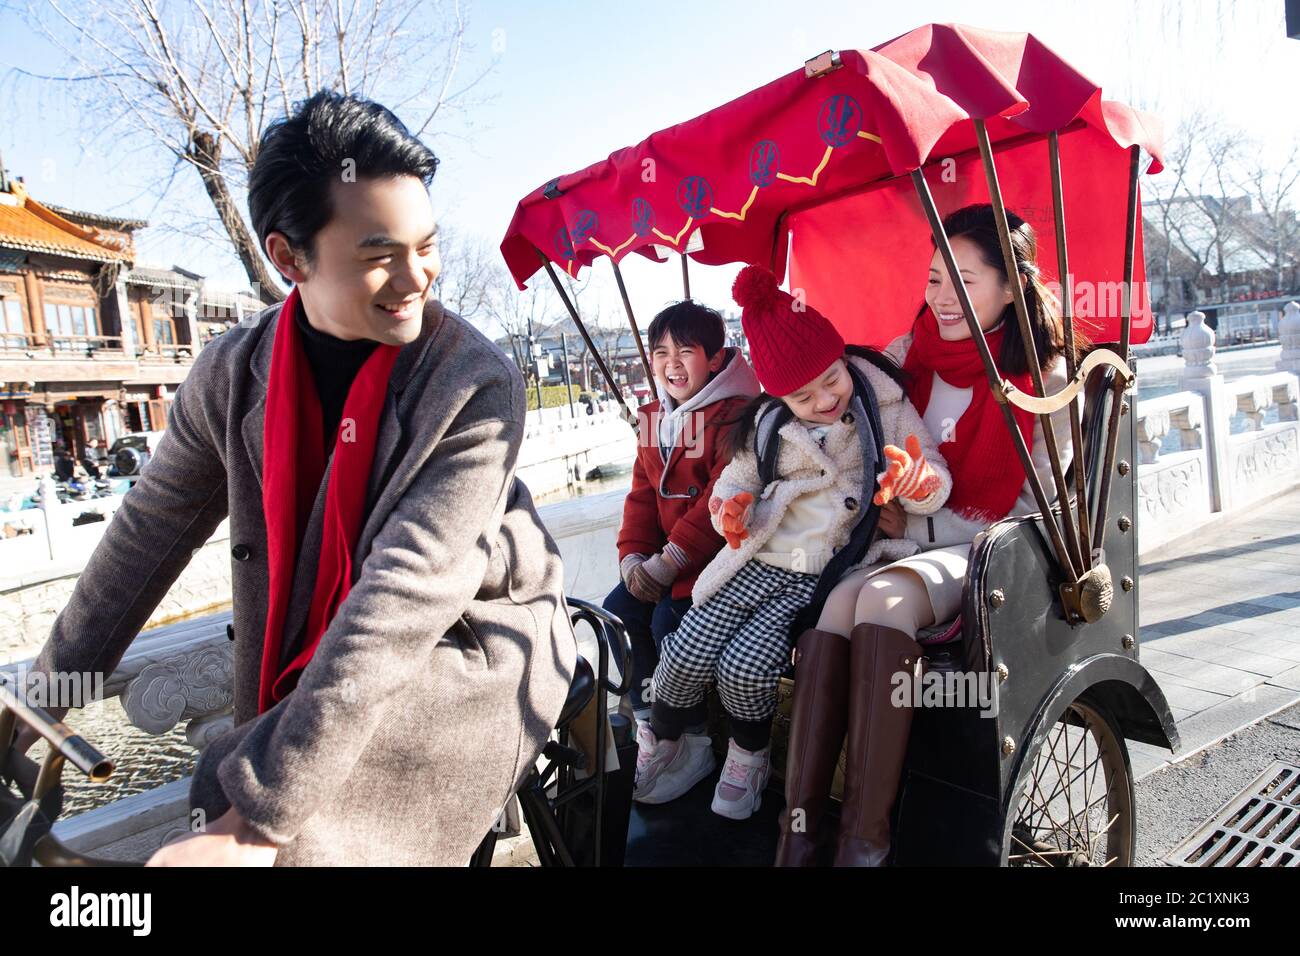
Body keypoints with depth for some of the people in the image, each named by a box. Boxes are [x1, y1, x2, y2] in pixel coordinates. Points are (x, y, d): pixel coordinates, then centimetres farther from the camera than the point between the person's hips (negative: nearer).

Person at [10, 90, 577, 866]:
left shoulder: (478, 387, -21)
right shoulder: (235, 373, -5)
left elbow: (404, 593, -28)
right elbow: (148, 534, 5)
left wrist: (259, 817, -29)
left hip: (480, 647, -5)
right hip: (324, 652, 5)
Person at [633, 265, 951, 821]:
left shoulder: (884, 407, -3)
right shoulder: (768, 425, 4)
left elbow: (935, 481, -1)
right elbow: (736, 481, 16)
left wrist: (922, 481, -27)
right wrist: (731, 511, -9)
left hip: (832, 573, -3)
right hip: (763, 562, 3)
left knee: (746, 665, -20)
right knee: (688, 653, -11)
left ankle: (749, 757, 12)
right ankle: (660, 750, 18)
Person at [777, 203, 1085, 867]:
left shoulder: (1046, 378, -1)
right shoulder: (906, 357, 10)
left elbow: (1037, 505, -2)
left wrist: (917, 520, -12)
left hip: (988, 551, -3)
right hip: (908, 545, 4)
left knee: (886, 594, -35)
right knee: (840, 601, -30)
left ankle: (864, 841, -33)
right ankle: (799, 829, -31)